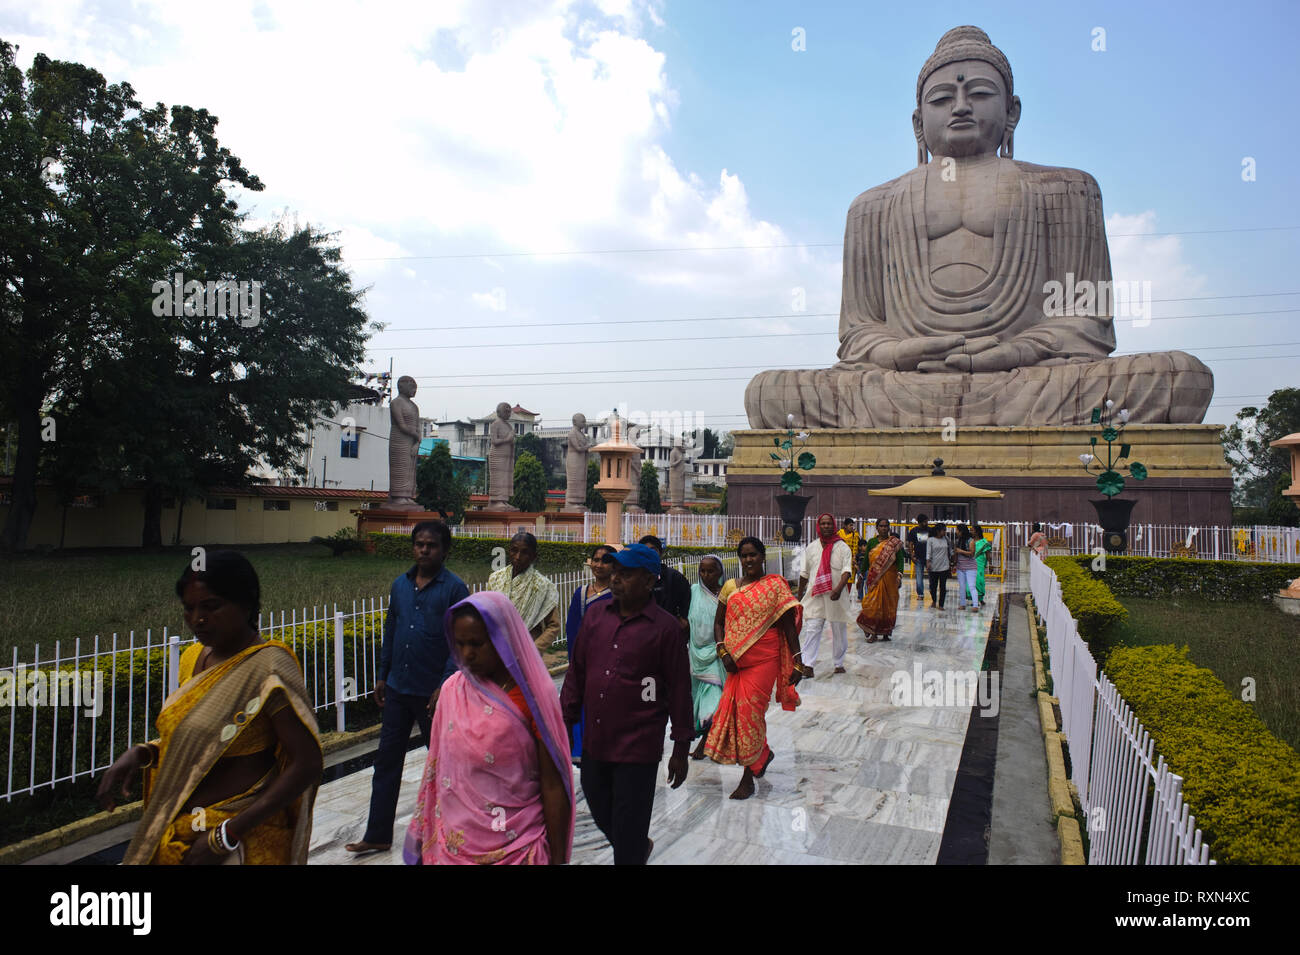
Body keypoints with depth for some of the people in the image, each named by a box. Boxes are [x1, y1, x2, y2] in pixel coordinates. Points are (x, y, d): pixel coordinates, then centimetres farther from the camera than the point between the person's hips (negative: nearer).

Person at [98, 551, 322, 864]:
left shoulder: (269, 667, -20)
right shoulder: (194, 657, 2)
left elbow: (306, 766, -22)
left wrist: (226, 835, -22)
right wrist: (140, 753, -2)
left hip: (241, 840, -7)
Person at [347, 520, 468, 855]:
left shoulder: (455, 588, -11)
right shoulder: (400, 585, 6)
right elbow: (390, 632, 14)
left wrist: (444, 687, -17)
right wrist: (382, 676, 12)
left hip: (433, 692, -5)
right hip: (397, 689, 5)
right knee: (387, 760, 10)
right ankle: (378, 836, 21)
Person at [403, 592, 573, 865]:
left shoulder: (535, 696, -13)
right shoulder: (452, 690, -2)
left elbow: (553, 786, -10)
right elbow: (436, 772, 5)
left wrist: (557, 858, -8)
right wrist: (427, 841, 7)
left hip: (517, 847, -3)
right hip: (453, 845, 3)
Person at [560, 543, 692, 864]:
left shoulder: (665, 627, -9)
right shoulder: (596, 614, 4)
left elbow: (679, 690, -5)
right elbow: (576, 672, 10)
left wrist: (681, 750, -3)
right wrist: (565, 723, 9)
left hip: (638, 750, -5)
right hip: (594, 743, 5)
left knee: (628, 833, 5)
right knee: (601, 813, 22)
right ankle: (641, 848, 50)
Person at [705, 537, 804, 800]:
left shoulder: (776, 585, -2)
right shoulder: (730, 587, 8)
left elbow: (788, 625, -2)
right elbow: (719, 623, 11)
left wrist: (797, 662, -5)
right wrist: (723, 652, -4)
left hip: (764, 659, -4)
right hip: (736, 661, 4)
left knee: (750, 710, -6)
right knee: (733, 708, 4)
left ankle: (748, 779, 7)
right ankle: (764, 753, 33)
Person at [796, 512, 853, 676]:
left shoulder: (843, 547, 1)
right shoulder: (811, 548, 10)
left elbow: (847, 570, -11)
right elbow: (804, 573, 16)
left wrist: (839, 588, -28)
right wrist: (799, 596, 17)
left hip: (836, 597, -1)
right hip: (815, 596, 1)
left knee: (839, 631, 8)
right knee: (812, 630, -7)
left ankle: (838, 664, 24)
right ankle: (808, 665, -7)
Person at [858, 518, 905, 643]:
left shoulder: (895, 543, 2)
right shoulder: (871, 542, 7)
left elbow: (900, 559, -4)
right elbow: (866, 560, 11)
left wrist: (899, 575, -17)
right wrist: (861, 576, 10)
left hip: (889, 577, -1)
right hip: (874, 578, 1)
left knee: (888, 604, 3)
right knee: (874, 603, -6)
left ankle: (886, 631, 14)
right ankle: (873, 632, 0)